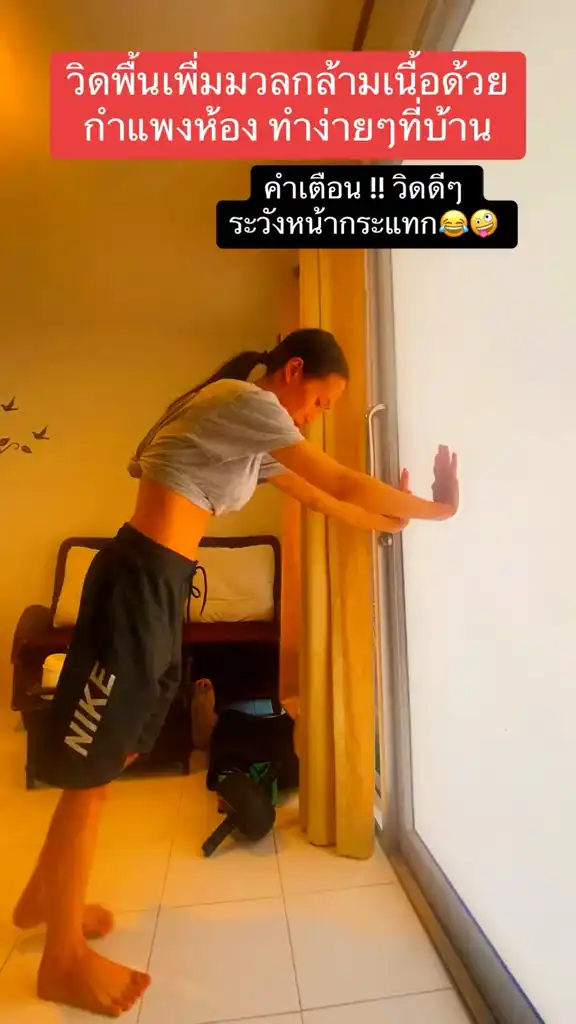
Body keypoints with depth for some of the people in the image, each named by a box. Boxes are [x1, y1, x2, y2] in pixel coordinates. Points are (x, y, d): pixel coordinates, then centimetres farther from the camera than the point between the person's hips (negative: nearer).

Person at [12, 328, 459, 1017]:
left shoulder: (254, 439, 19)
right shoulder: (247, 400, -10)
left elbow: (323, 501, 24)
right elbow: (344, 484, -12)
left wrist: (391, 522, 29)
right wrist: (438, 507, 0)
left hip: (161, 583, 10)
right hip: (139, 579, -10)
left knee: (112, 752, 20)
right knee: (92, 761, 4)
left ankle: (43, 898, 42)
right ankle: (63, 959, 26)